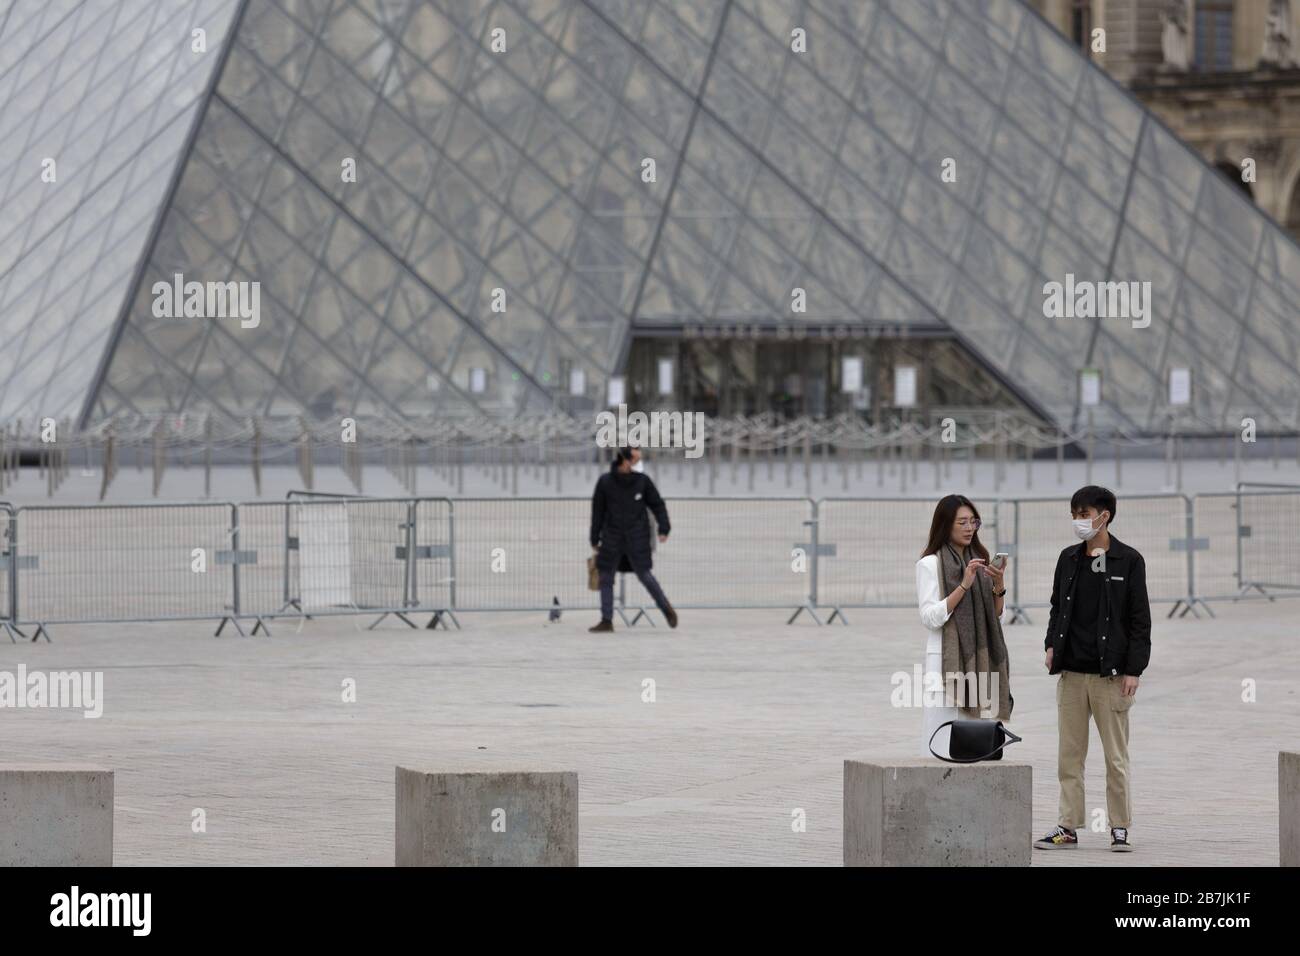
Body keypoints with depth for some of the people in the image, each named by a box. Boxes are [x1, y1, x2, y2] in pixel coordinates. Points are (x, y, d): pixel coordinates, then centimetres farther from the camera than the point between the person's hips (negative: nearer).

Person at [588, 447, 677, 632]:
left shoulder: (642, 480, -2)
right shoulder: (605, 482, -1)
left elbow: (657, 505, 6)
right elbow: (597, 511, 5)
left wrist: (663, 528, -5)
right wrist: (594, 538, 8)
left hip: (637, 537, -2)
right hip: (612, 537, 2)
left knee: (644, 575, -6)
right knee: (605, 577, 1)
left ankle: (667, 609, 11)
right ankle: (606, 621, 8)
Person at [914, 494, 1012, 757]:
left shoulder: (979, 562, 15)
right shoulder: (930, 564, -2)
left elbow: (996, 619, 13)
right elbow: (930, 617, -11)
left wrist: (999, 587, -5)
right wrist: (964, 585, -18)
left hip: (976, 664, 5)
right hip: (944, 663, -5)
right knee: (944, 747, -9)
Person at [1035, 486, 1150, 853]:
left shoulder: (1128, 561, -3)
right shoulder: (1069, 559, 10)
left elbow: (1139, 619, -4)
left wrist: (1133, 670, -10)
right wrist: (1052, 645, 3)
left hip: (1109, 674, -4)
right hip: (1071, 672, 4)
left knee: (1116, 757, 1)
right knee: (1069, 754, 5)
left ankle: (1120, 828, 7)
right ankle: (1068, 827, 9)